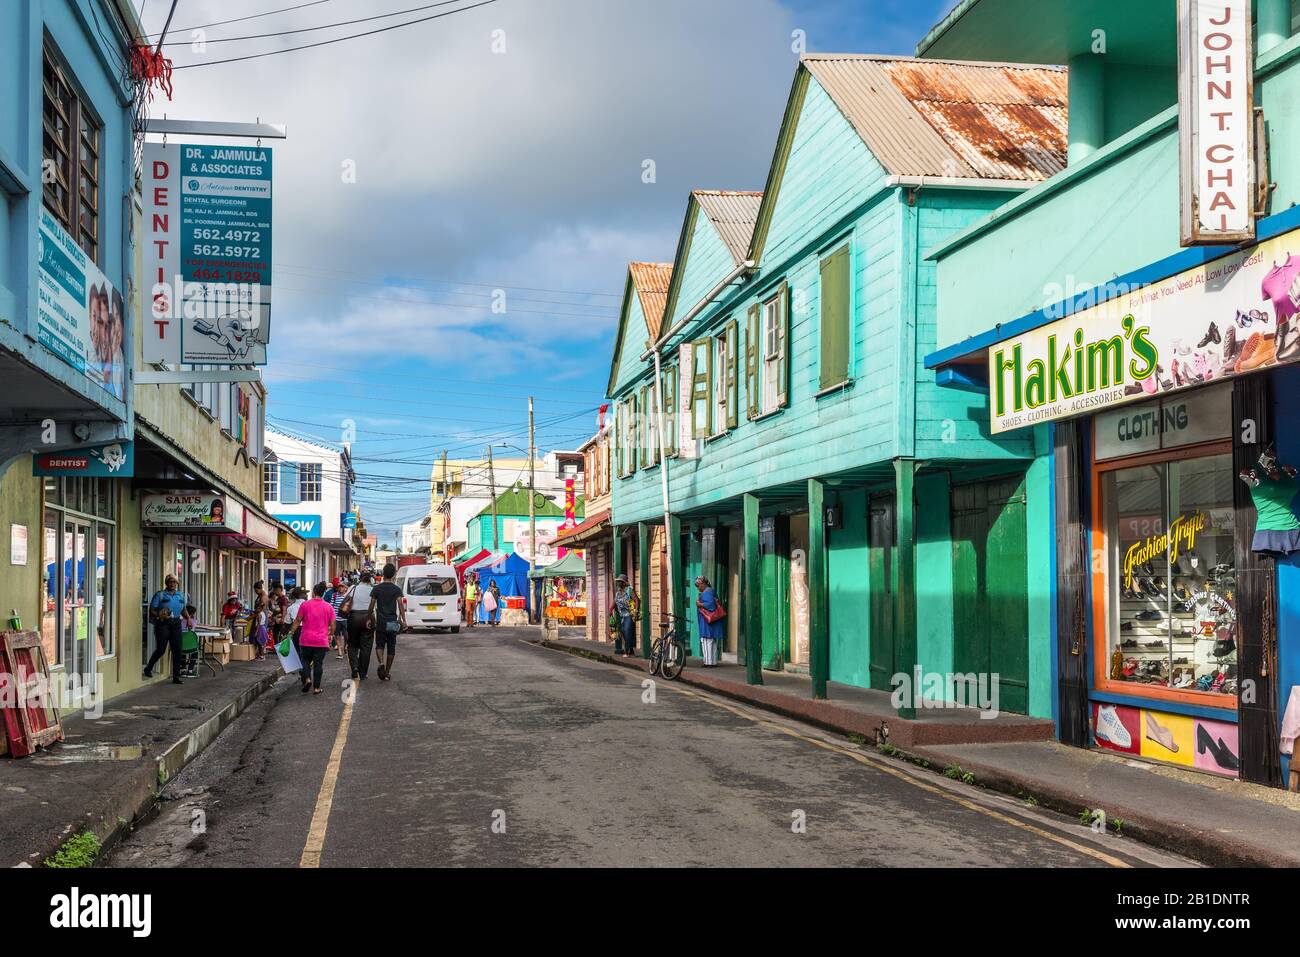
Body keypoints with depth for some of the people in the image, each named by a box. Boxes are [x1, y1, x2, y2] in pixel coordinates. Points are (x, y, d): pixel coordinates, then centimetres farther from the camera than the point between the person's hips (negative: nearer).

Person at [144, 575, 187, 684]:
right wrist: (159, 615, -20)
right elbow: (151, 610, -2)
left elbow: (183, 610, 26)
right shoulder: (159, 595, 0)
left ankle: (176, 677, 5)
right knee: (161, 649, -7)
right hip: (162, 623, -4)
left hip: (176, 623, 4)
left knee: (177, 650, 0)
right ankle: (148, 669, 20)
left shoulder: (181, 595, 14)